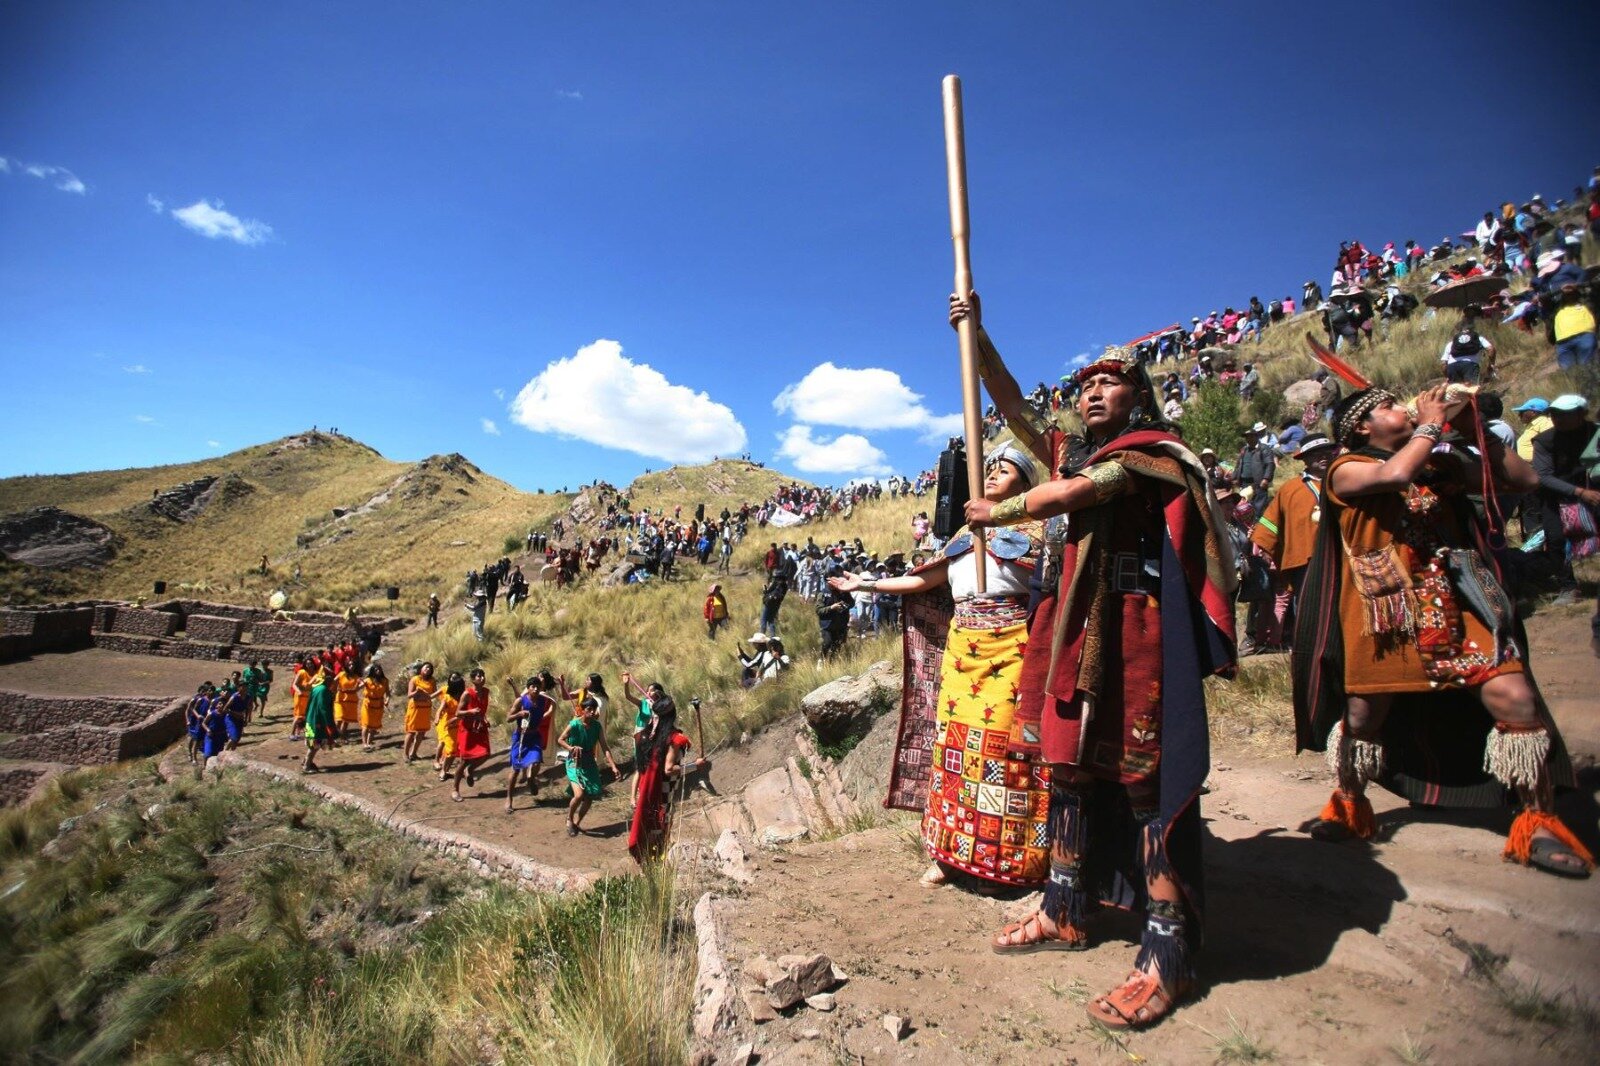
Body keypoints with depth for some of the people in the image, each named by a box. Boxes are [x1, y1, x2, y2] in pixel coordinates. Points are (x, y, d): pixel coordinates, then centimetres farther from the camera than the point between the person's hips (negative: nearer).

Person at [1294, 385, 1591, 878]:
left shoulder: (1440, 463, 13)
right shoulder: (1347, 470, -2)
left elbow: (1523, 480, 11)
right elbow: (1396, 474, -23)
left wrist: (1474, 427, 3)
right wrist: (1430, 424, -7)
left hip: (1454, 608, 4)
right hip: (1382, 617, -3)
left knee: (1518, 701, -10)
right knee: (1363, 717, 6)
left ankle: (1538, 824, 9)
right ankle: (1349, 807, 30)